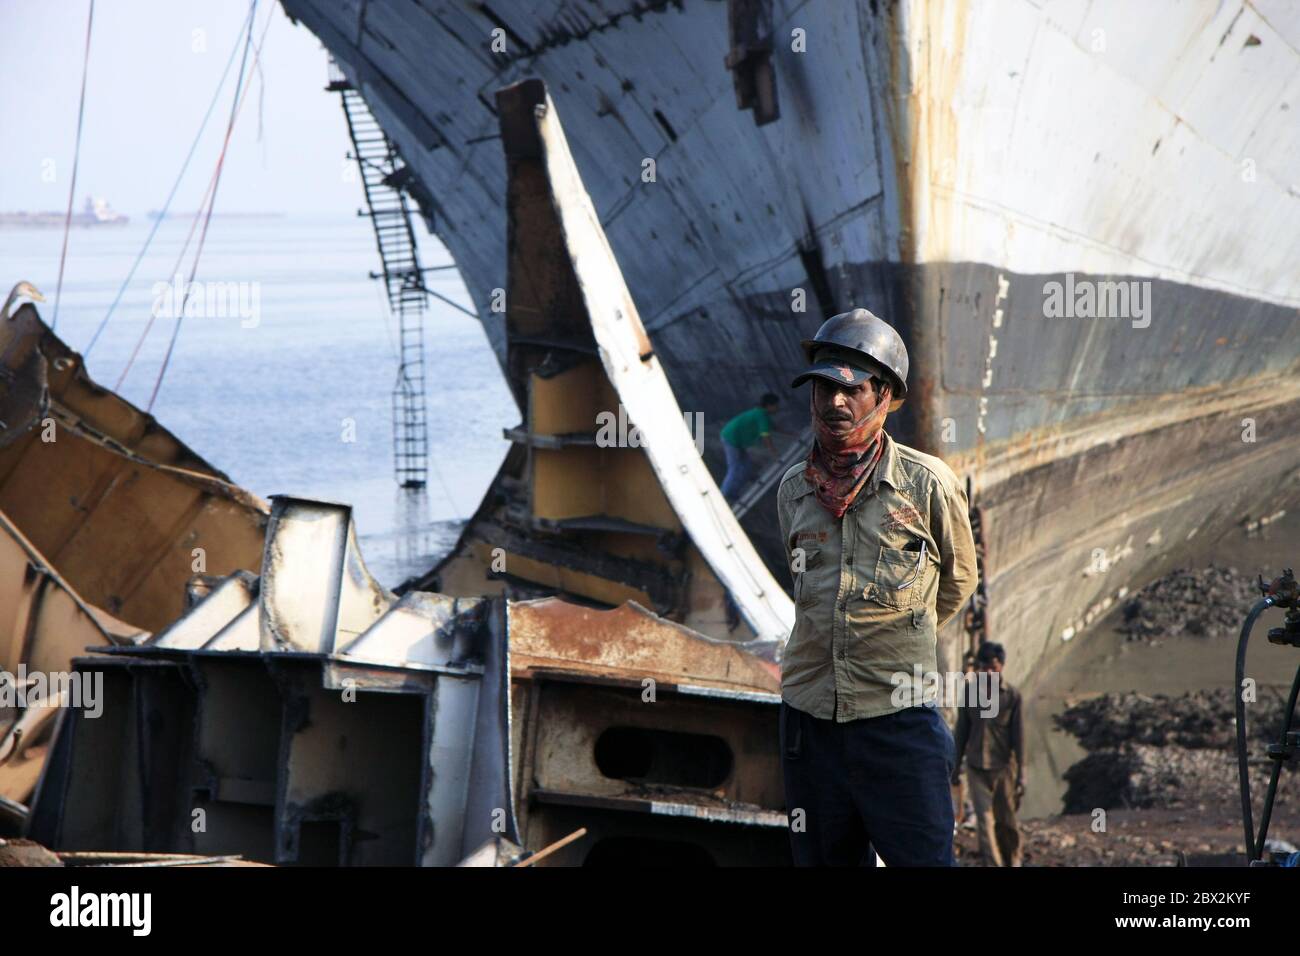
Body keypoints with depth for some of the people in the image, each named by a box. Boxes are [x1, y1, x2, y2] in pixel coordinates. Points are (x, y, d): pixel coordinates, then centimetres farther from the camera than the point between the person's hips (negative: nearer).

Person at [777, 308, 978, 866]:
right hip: (810, 717, 4)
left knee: (922, 857, -5)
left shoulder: (928, 484, -4)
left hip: (898, 720, -4)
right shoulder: (793, 490, 7)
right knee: (824, 860, 7)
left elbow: (957, 580, 13)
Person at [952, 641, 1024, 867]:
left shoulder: (1012, 696, -4)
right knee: (984, 822, -8)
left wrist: (1021, 773, -6)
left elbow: (1018, 736, -3)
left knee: (1006, 821, 9)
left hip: (1004, 766, -1)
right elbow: (962, 730, 9)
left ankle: (1013, 861, 29)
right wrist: (956, 764, 11)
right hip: (977, 768, 1)